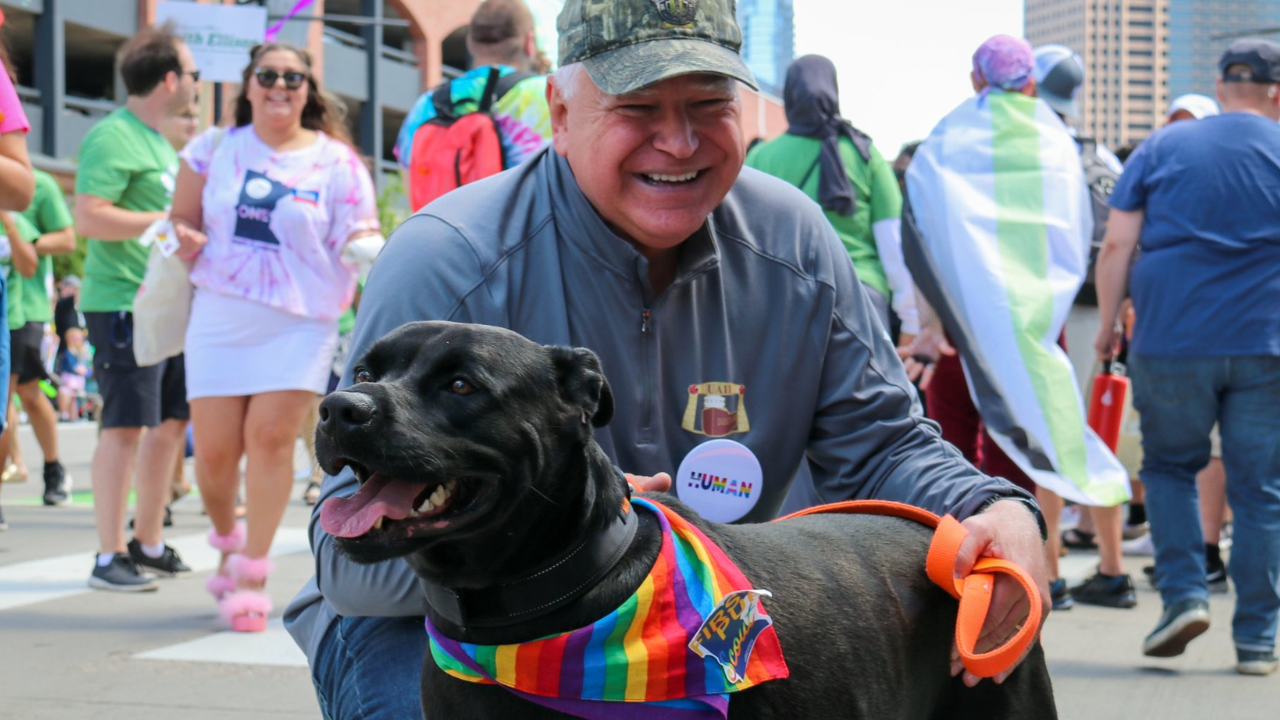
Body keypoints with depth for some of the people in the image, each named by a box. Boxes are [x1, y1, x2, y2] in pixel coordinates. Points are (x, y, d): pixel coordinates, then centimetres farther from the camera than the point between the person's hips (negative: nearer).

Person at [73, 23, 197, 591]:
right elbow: (89, 218, -22)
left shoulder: (159, 141, 18)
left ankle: (148, 542, 24)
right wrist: (170, 221, -20)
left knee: (172, 420, 13)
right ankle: (109, 557, -2)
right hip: (123, 303, -10)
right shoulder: (112, 137, -12)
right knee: (126, 426, -8)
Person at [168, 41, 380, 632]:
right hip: (221, 317, 2)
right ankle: (228, 542, 30)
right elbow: (183, 220, 16)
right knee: (214, 449, 0)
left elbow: (358, 241, 2)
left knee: (270, 435, -14)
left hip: (300, 323, -2)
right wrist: (184, 240, -6)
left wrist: (367, 245, -21)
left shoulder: (335, 162, 2)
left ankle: (251, 576, -5)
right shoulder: (214, 150, 8)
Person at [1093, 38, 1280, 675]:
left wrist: (1107, 324, 8)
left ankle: (1184, 594, 1)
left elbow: (1117, 245, 1)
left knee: (1169, 466, 17)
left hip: (1170, 343, 0)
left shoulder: (1162, 146, 5)